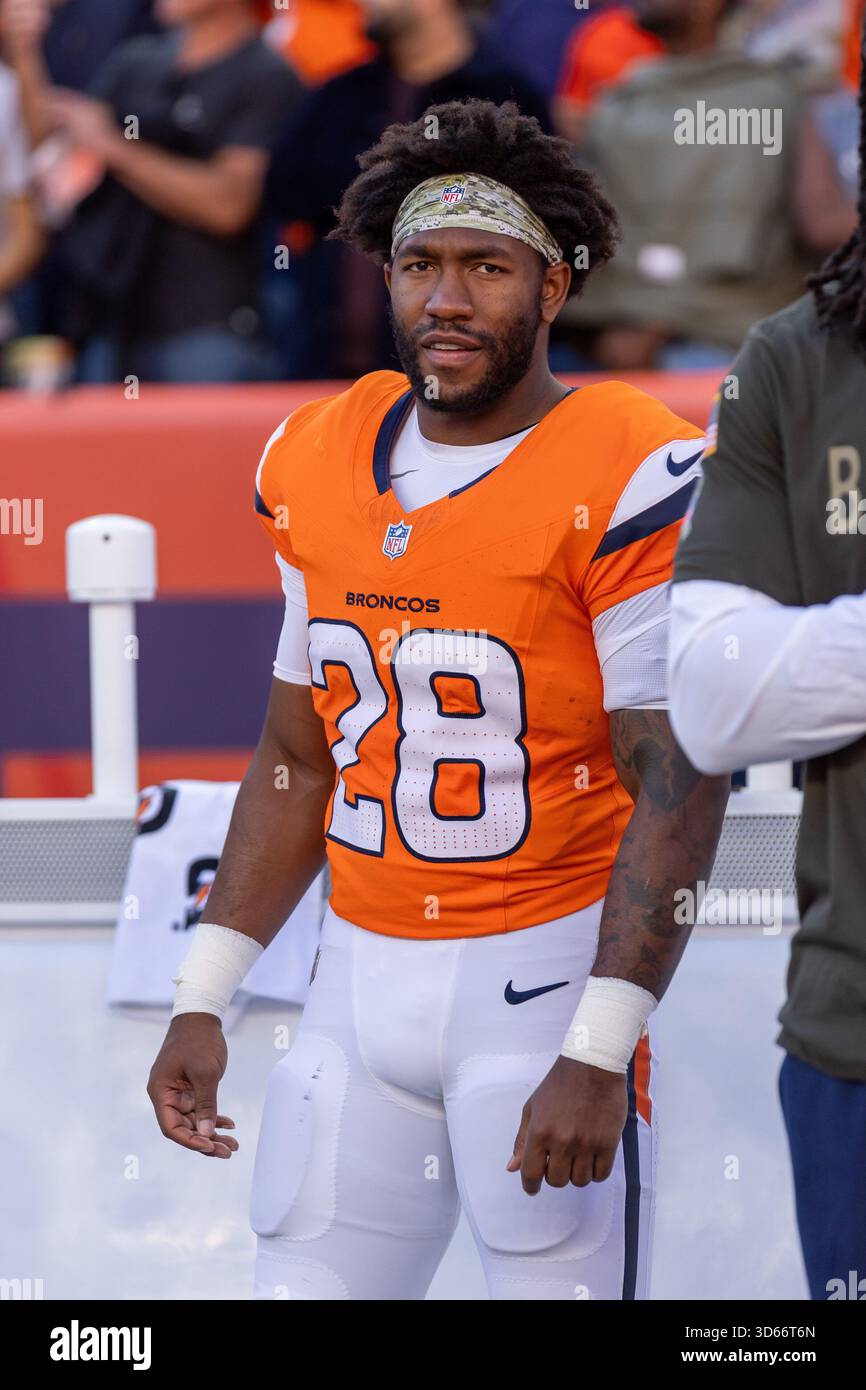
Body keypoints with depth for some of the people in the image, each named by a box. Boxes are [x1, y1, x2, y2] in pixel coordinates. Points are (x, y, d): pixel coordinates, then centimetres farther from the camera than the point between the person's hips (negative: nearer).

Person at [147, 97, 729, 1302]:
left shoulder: (628, 479, -11)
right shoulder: (315, 467, 8)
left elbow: (678, 788, -13)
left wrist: (599, 1055, -18)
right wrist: (203, 1001, 11)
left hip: (543, 975, -5)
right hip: (363, 977, 6)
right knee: (300, 1287, 5)